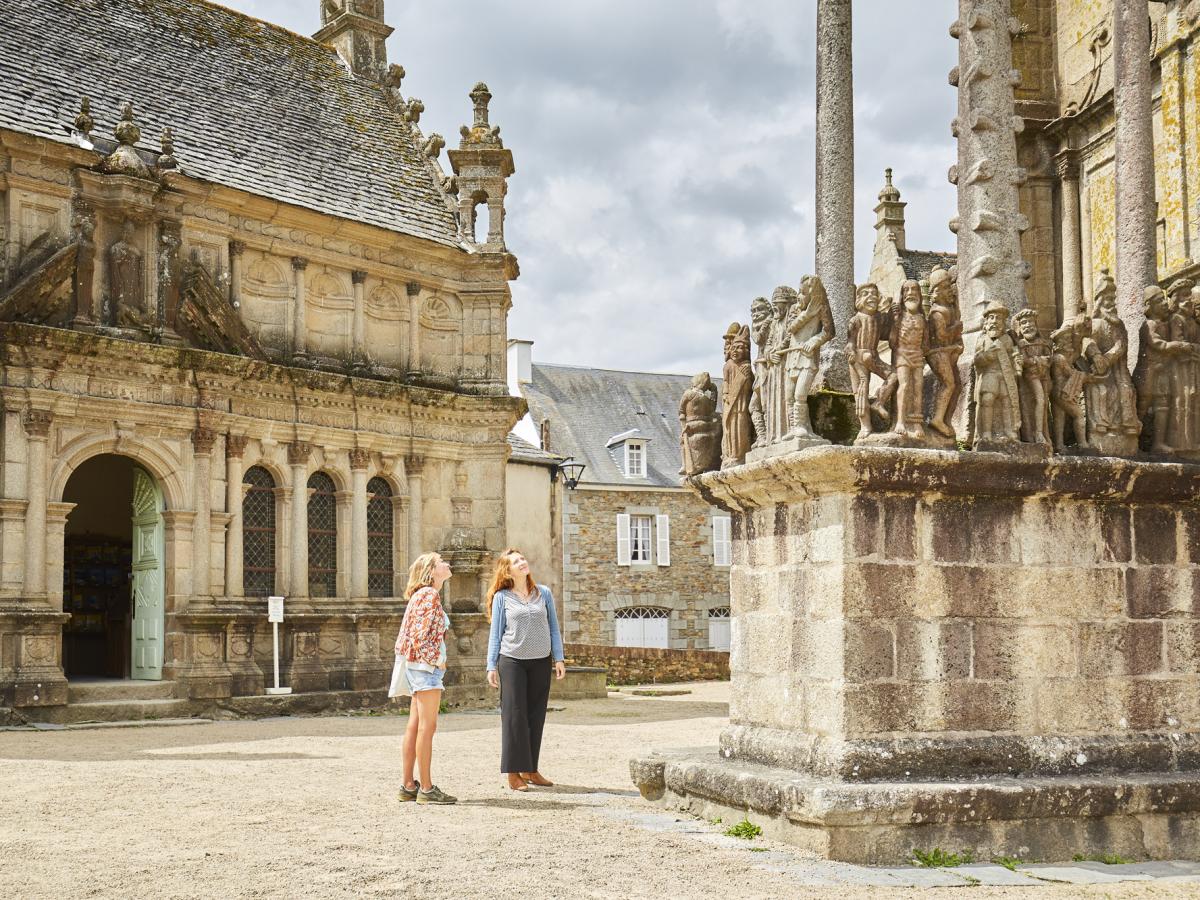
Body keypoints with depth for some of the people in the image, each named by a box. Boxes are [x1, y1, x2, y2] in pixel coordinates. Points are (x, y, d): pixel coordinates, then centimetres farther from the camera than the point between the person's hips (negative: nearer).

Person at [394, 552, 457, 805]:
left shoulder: (422, 594, 18)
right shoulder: (430, 594, -12)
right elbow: (420, 633, -20)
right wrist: (435, 660, -14)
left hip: (416, 665, 10)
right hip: (426, 665, -10)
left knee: (415, 726, 10)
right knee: (427, 727, -8)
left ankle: (408, 786, 12)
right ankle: (427, 789, -7)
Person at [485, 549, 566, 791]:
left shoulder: (544, 593, 7)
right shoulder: (502, 597, 0)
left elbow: (553, 627, 10)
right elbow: (495, 633, 3)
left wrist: (559, 658, 4)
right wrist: (491, 666, -1)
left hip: (541, 662, 3)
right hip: (512, 661, -3)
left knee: (536, 716, 6)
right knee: (514, 715, -3)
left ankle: (530, 770, 15)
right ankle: (514, 773, -1)